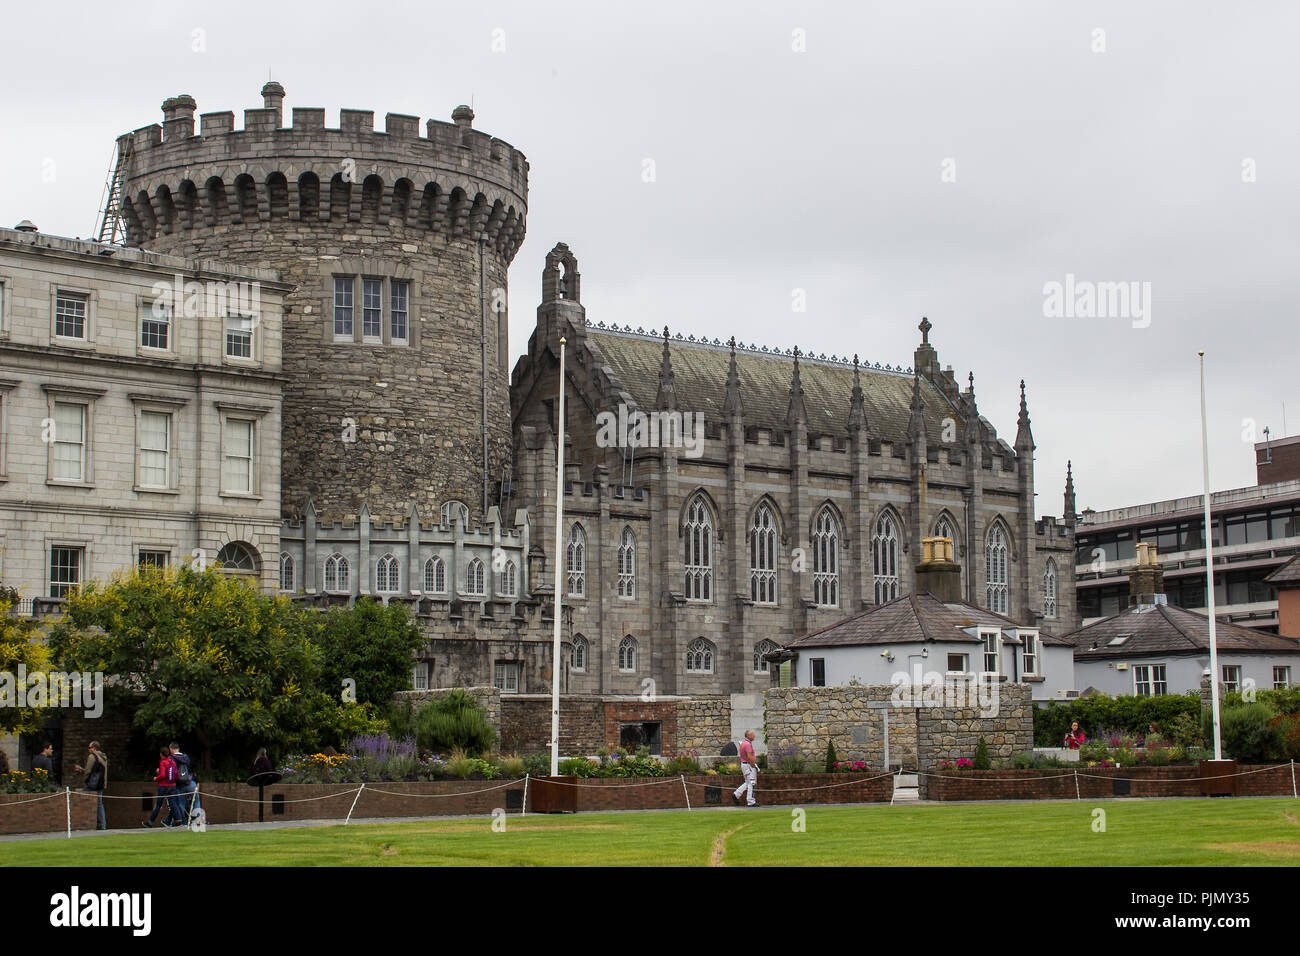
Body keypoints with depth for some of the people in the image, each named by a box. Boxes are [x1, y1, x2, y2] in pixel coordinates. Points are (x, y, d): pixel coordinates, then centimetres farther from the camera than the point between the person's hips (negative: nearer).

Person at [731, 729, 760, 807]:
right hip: (749, 765, -10)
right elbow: (749, 757, -23)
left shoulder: (743, 743, 14)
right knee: (751, 783, -5)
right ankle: (751, 802, -2)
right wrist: (754, 766, -15)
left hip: (744, 764, 10)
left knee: (747, 783, 18)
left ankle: (736, 795, 14)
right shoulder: (748, 744, -18)